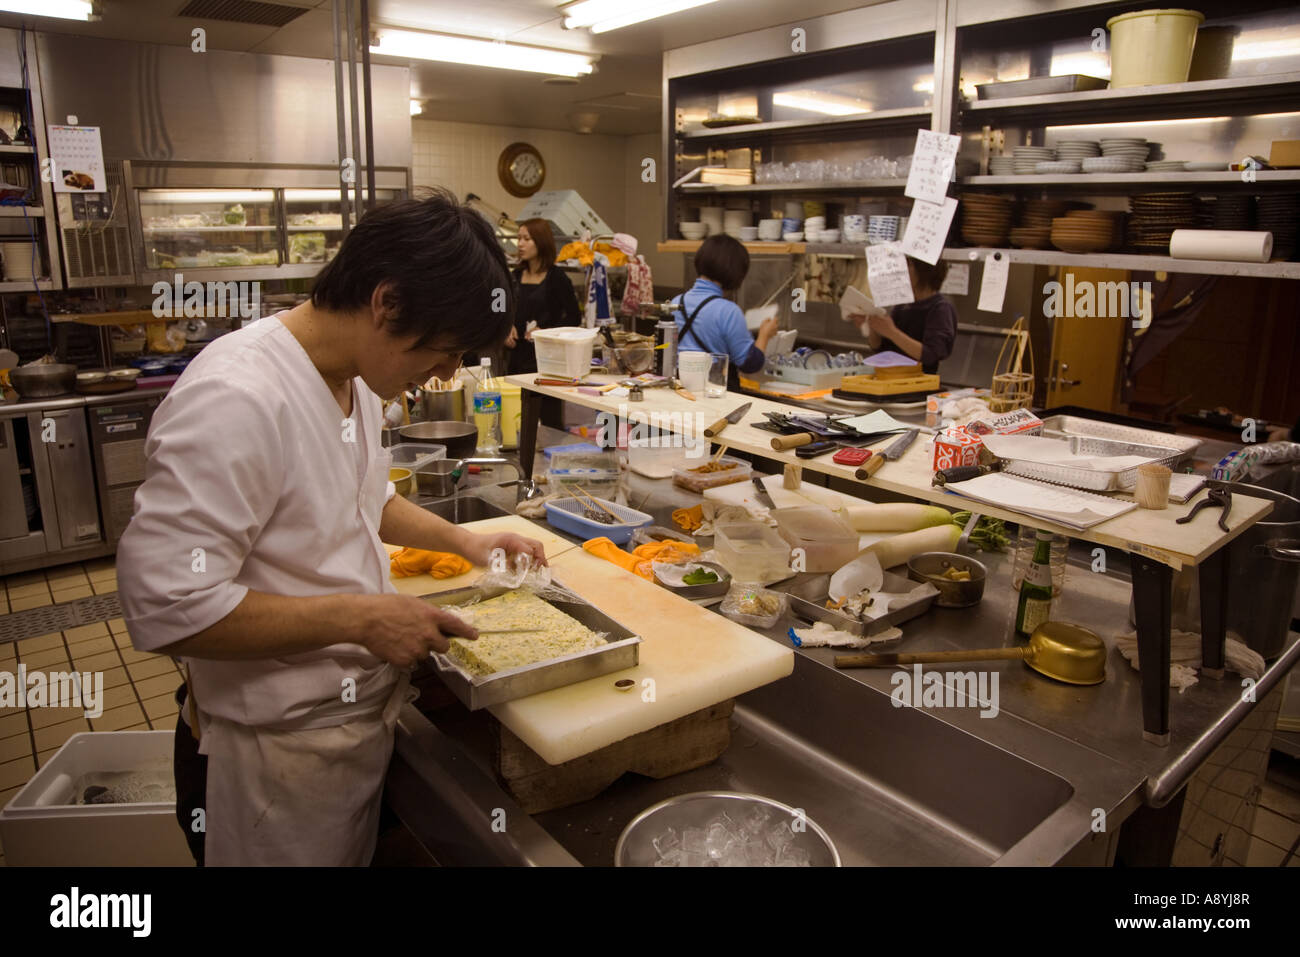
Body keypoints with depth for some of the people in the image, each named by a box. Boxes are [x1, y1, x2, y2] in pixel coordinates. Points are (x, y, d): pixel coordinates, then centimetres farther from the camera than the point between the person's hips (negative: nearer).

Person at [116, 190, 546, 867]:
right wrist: (360, 618, -27)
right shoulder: (236, 400, -29)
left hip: (360, 713, 8)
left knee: (359, 851, 26)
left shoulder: (351, 373, 1)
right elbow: (165, 608, -30)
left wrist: (464, 541, 6)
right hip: (277, 752, -8)